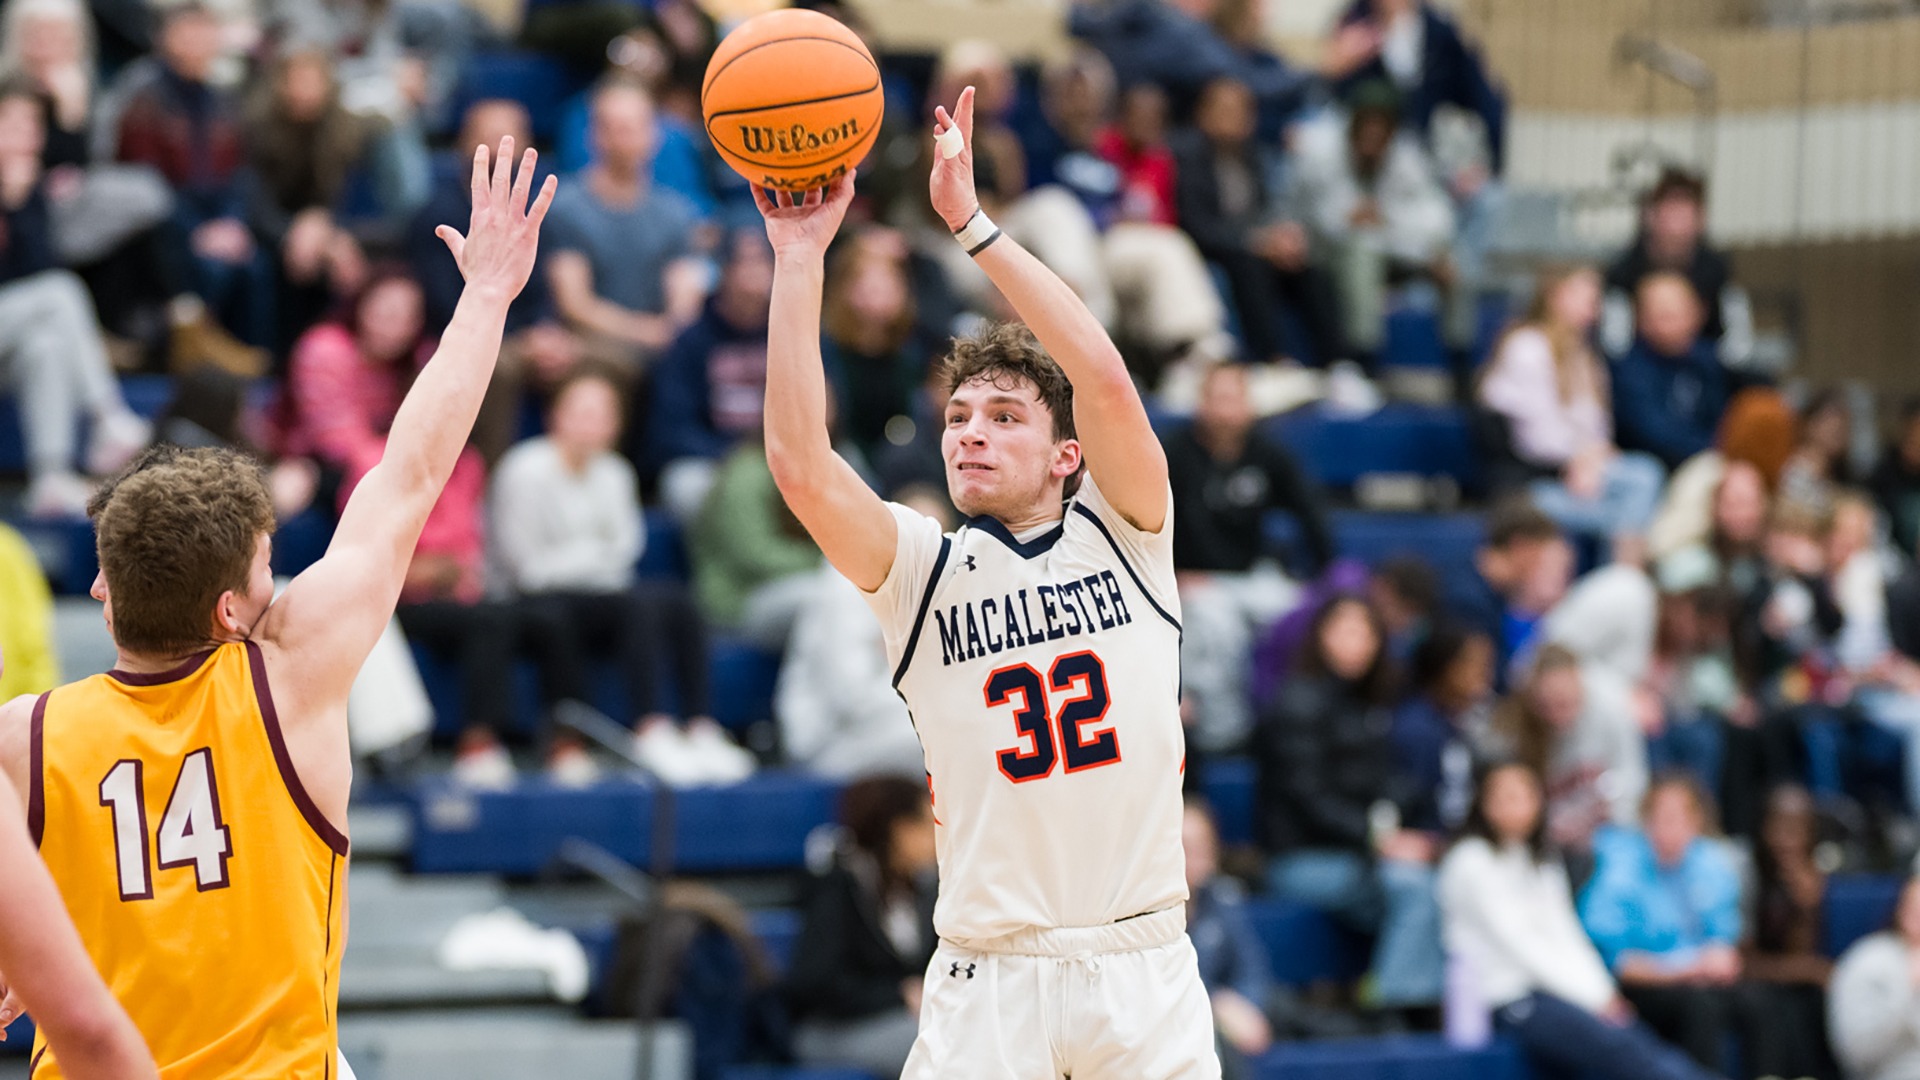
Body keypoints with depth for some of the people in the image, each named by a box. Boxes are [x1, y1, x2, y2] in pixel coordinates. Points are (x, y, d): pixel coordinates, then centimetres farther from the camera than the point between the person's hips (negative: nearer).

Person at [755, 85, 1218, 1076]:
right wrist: (799, 257, -14)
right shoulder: (920, 569, 4)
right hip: (988, 982, 0)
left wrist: (970, 221, -16)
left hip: (1143, 967, 0)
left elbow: (1105, 383, -13)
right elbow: (799, 463, -12)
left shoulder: (1123, 535, 4)